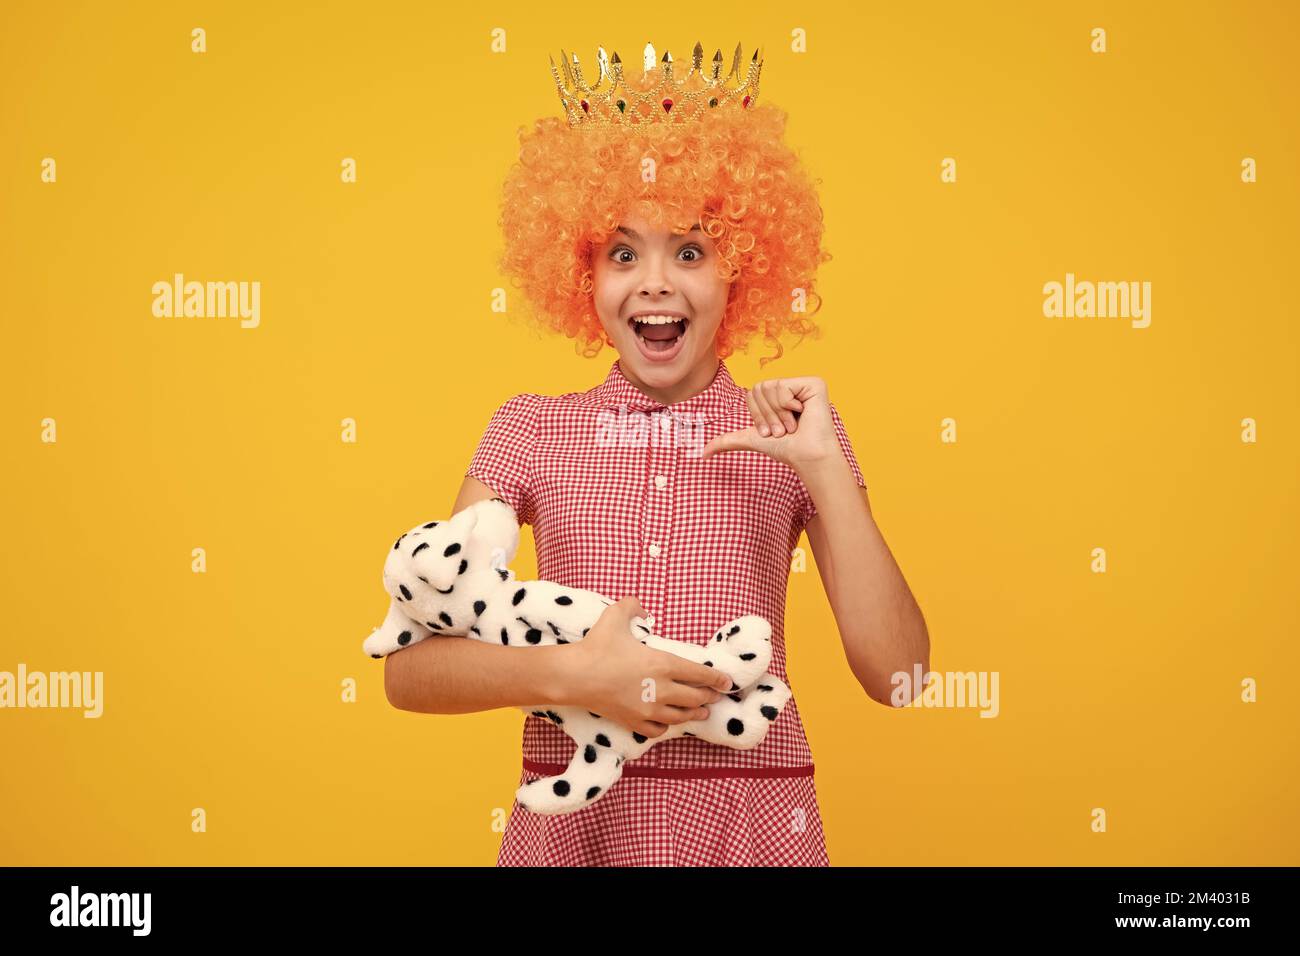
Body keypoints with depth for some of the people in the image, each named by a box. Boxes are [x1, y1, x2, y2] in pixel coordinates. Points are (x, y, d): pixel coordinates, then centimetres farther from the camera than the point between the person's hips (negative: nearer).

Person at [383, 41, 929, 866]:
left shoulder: (793, 429, 0)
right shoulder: (531, 430, 0)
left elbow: (896, 674, -7)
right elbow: (408, 669, -5)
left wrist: (824, 470, -13)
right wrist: (568, 674, -20)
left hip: (750, 827, 0)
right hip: (570, 823, 0)